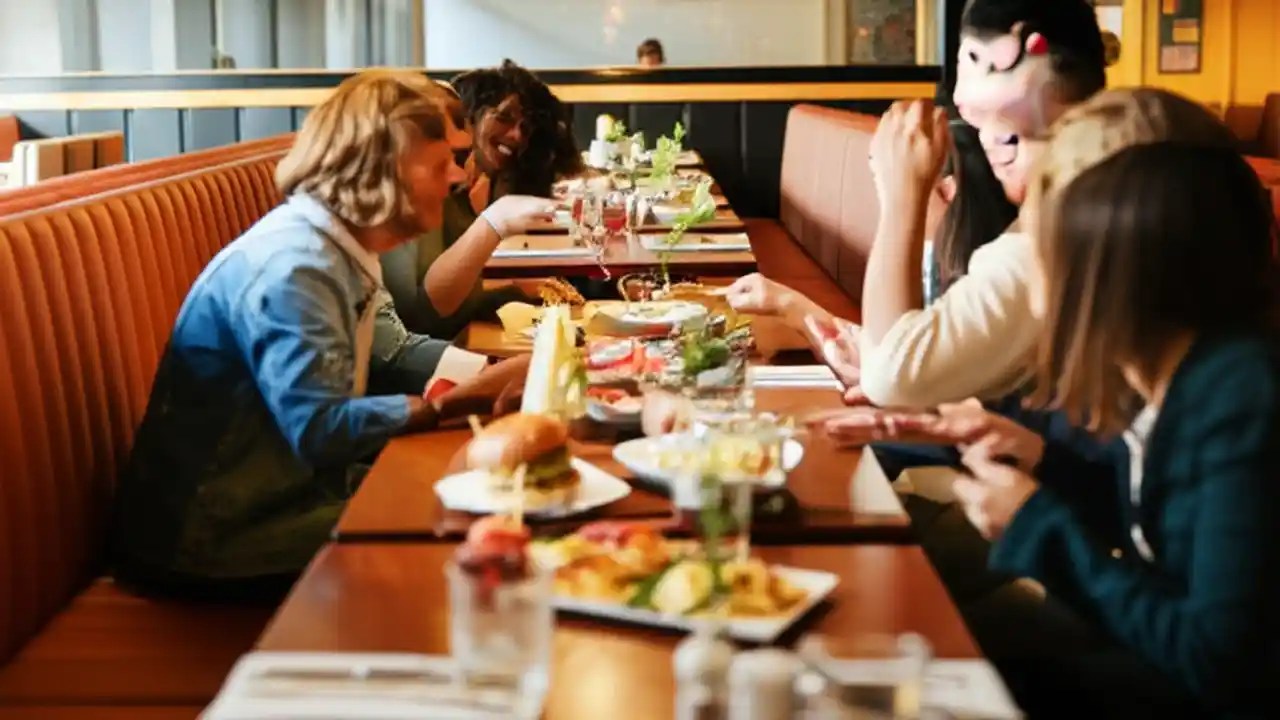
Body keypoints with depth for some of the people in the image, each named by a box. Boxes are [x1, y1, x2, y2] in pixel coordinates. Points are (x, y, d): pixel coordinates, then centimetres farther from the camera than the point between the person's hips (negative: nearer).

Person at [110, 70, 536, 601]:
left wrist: (495, 371, -2)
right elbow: (322, 429, -31)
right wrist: (461, 401, -25)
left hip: (289, 496, 9)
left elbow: (386, 354, 12)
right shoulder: (292, 265, -26)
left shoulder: (345, 248, 3)